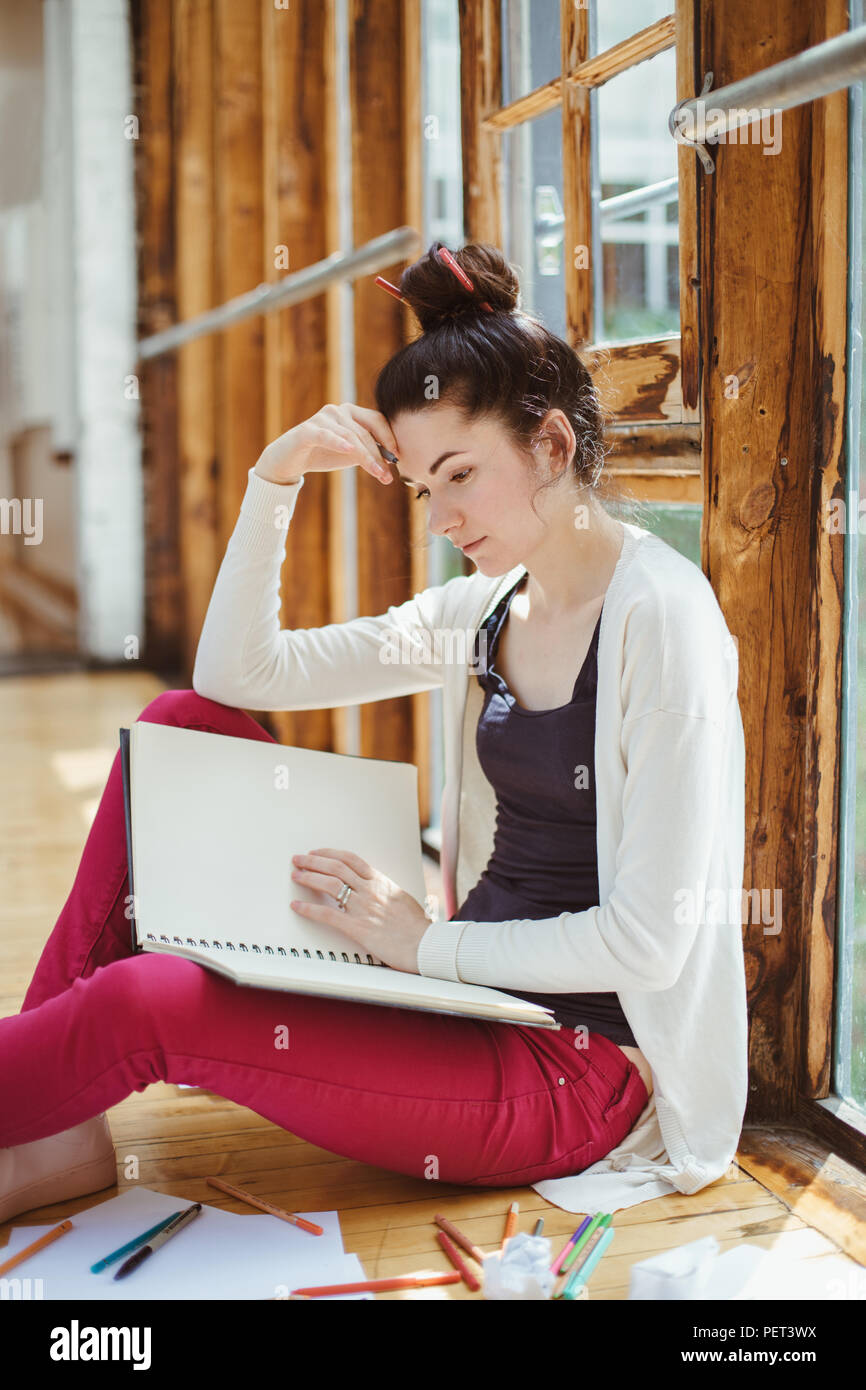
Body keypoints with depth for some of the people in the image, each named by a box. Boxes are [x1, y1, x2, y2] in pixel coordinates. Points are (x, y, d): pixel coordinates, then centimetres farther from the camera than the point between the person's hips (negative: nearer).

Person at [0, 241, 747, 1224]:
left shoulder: (661, 615, -15)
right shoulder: (482, 609, 8)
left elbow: (647, 941, -19)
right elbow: (235, 672, 7)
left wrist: (429, 946, -15)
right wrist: (276, 478, -3)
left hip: (580, 1071, -8)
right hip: (468, 989, 8)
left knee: (146, 1003, -27)